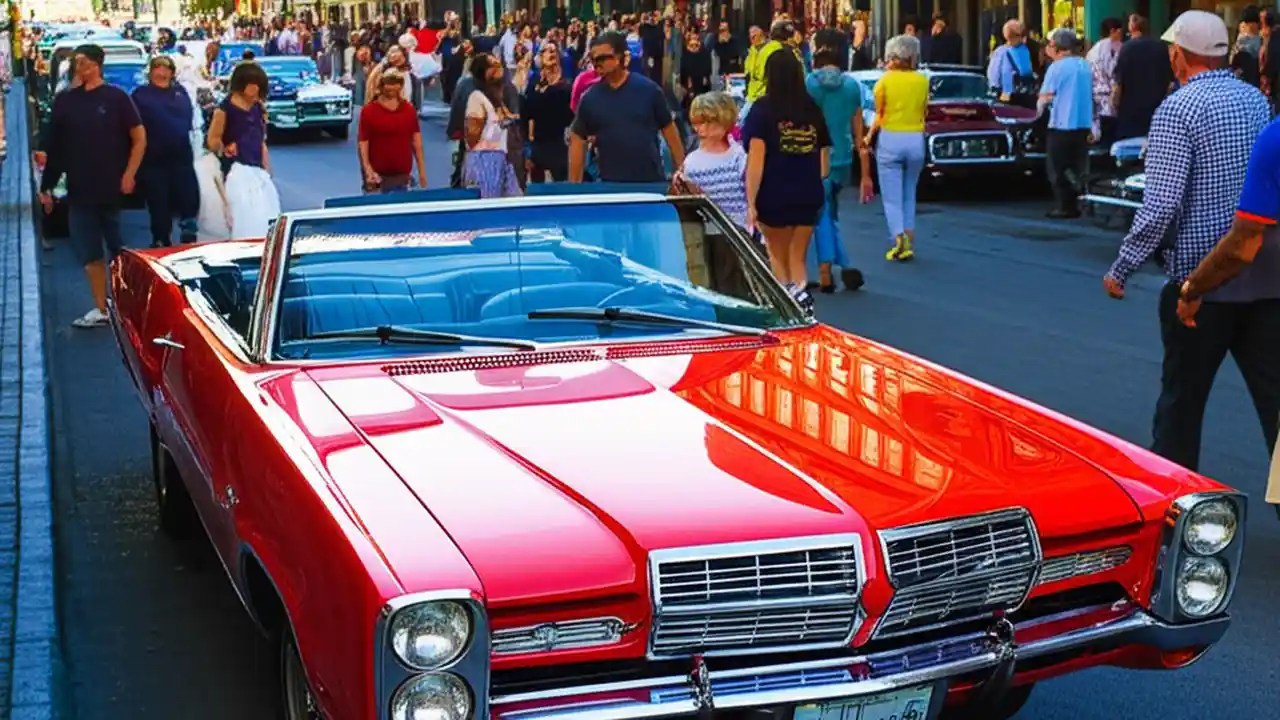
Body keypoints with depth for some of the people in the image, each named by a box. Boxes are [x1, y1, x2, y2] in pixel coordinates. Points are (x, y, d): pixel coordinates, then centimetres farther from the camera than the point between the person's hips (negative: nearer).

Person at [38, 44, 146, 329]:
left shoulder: (115, 97, -4)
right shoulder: (65, 100, 4)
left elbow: (139, 137, -3)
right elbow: (55, 145, 6)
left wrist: (129, 175, -10)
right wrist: (47, 186, 5)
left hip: (114, 189, -3)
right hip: (80, 190, 3)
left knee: (121, 250, 7)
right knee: (90, 253, 4)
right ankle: (100, 309, 11)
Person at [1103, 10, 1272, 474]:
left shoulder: (1177, 110, -12)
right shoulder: (1259, 100, 8)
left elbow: (1161, 206, -18)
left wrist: (1120, 270, -10)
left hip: (1199, 280, -5)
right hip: (1267, 275, 5)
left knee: (1182, 400, 9)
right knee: (1273, 399, 5)